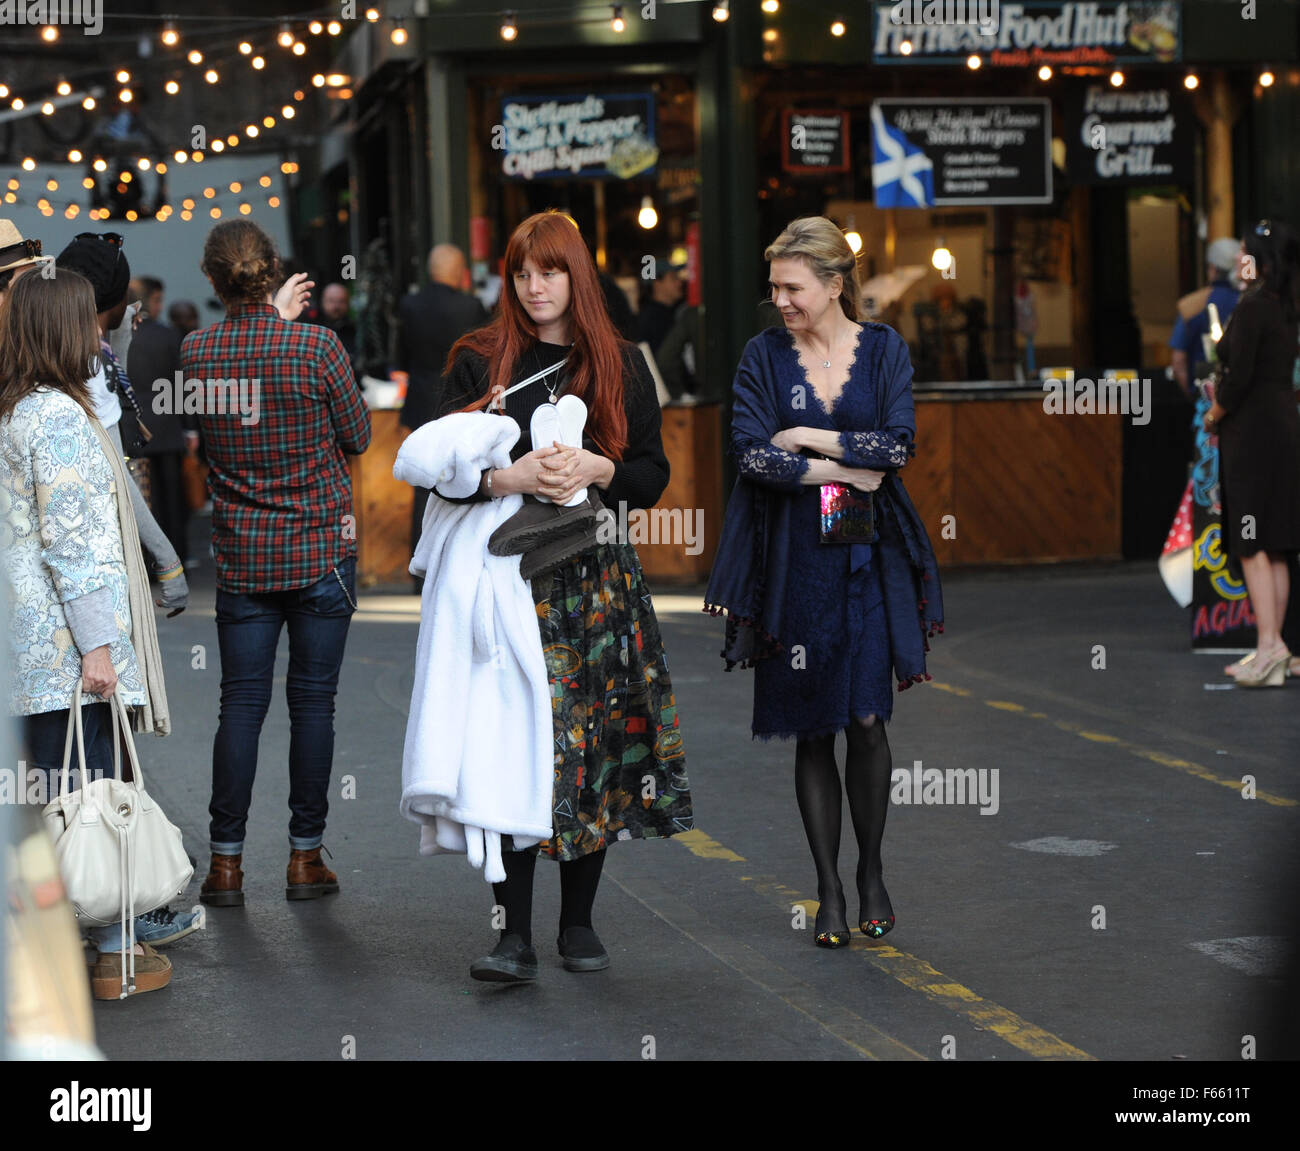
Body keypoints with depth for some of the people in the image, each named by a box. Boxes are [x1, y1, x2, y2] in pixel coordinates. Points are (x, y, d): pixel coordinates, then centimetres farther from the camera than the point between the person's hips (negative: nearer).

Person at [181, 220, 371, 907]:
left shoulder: (196, 352, -4)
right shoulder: (315, 346, -12)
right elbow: (358, 436, -1)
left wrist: (274, 318, 25)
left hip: (241, 554, 2)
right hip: (322, 548, -2)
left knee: (241, 701, 7)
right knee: (313, 699, 5)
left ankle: (226, 862, 7)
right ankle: (305, 856, 11)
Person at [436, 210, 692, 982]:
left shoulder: (622, 366, 10)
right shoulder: (481, 363, 6)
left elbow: (653, 476, 7)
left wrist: (595, 469, -11)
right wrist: (509, 477, -16)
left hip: (599, 577, 2)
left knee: (597, 740, 2)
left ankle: (579, 920, 14)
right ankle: (516, 933, -6)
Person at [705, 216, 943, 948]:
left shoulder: (883, 350, 3)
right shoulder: (765, 355, 2)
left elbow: (900, 444, -8)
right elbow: (751, 454, -8)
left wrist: (810, 437, -9)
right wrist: (843, 469, -10)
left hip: (867, 556, 0)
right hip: (794, 558, 0)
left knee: (866, 719, -6)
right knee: (812, 730, 3)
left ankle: (871, 871, 15)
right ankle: (829, 890, 12)